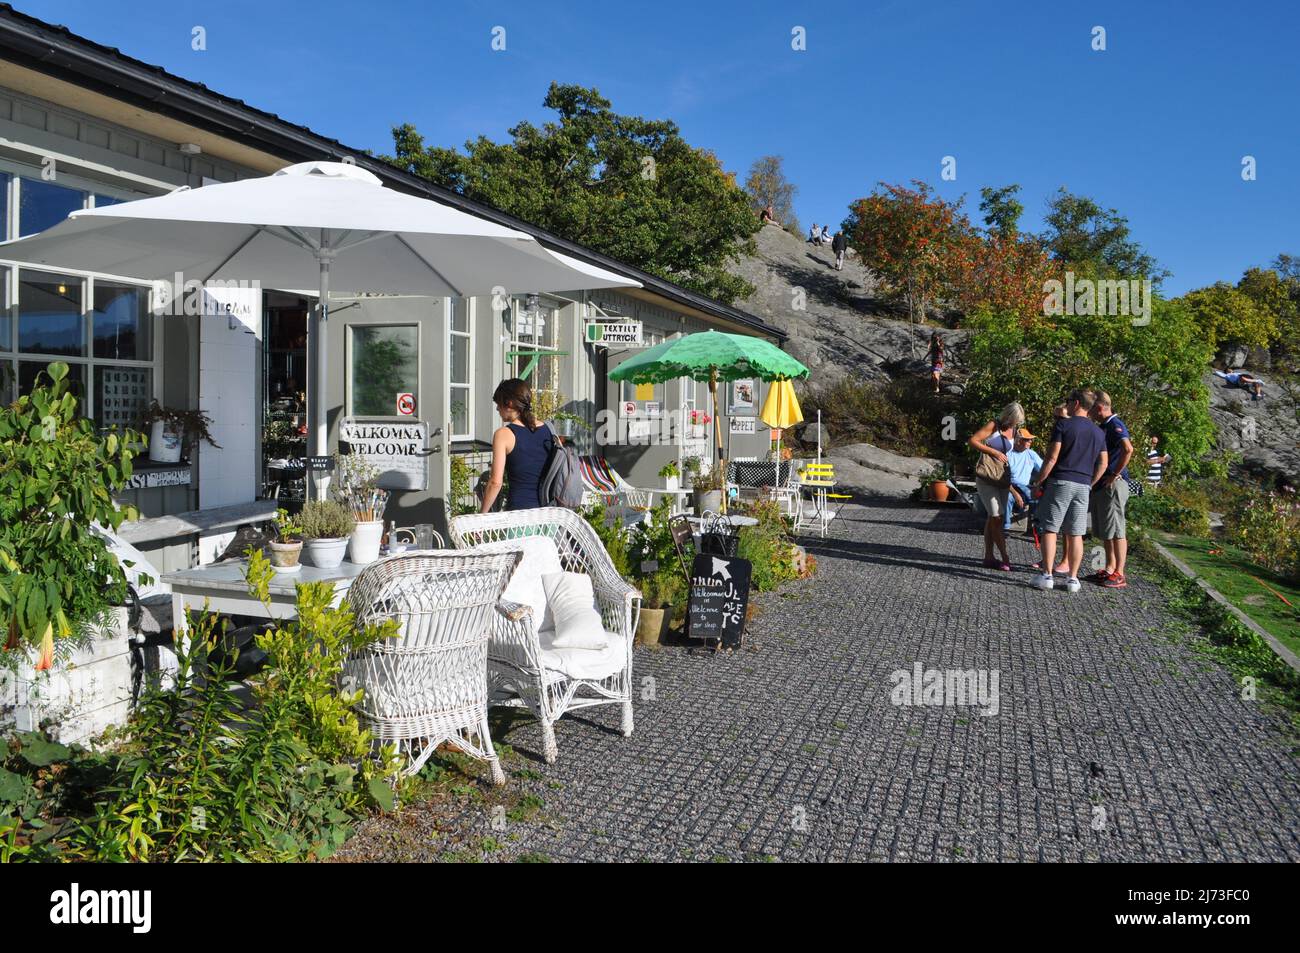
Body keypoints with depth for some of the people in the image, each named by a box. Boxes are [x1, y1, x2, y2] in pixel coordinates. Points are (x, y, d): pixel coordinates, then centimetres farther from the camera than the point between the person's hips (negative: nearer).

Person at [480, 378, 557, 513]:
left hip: (519, 508, -5)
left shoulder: (503, 434, -7)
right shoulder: (547, 428, 7)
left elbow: (496, 482, -11)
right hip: (548, 509, 5)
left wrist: (482, 514, -1)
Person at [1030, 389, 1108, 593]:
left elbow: (1052, 457, -12)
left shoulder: (1063, 424, -6)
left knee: (1049, 530, 0)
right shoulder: (1099, 432, 13)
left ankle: (1047, 575, -2)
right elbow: (1102, 464, 12)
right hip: (1083, 485, 5)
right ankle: (1072, 578, 8)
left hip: (1060, 482, -5)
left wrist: (1039, 481, -6)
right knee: (1075, 534, 7)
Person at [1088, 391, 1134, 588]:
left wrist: (1115, 475, -22)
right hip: (1100, 485, 10)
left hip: (1113, 485, -10)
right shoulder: (1102, 427, 17)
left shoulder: (1115, 425, -13)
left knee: (1116, 531, -6)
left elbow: (1128, 449, -30)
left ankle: (1119, 574, -2)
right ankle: (1109, 569, 22)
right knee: (1103, 531, 14)